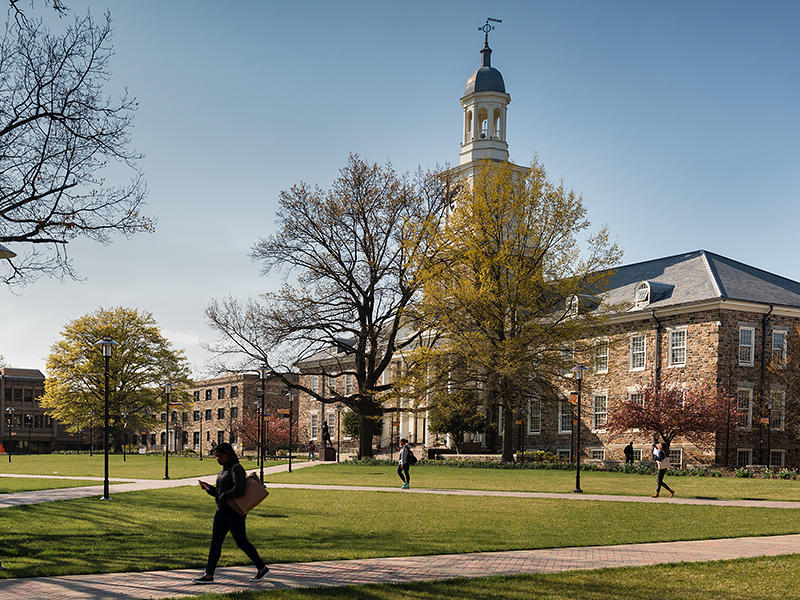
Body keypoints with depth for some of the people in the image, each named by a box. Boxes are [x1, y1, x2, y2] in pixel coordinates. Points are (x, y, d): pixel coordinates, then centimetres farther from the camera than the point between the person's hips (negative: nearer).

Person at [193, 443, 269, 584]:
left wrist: (224, 496, -19)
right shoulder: (224, 470, 14)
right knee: (215, 542, 2)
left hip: (235, 513, -9)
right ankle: (208, 575, 2)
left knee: (242, 542, 1)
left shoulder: (236, 469, -15)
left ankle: (262, 568, 17)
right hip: (222, 511, 9)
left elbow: (239, 489, -29)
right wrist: (208, 488, 12)